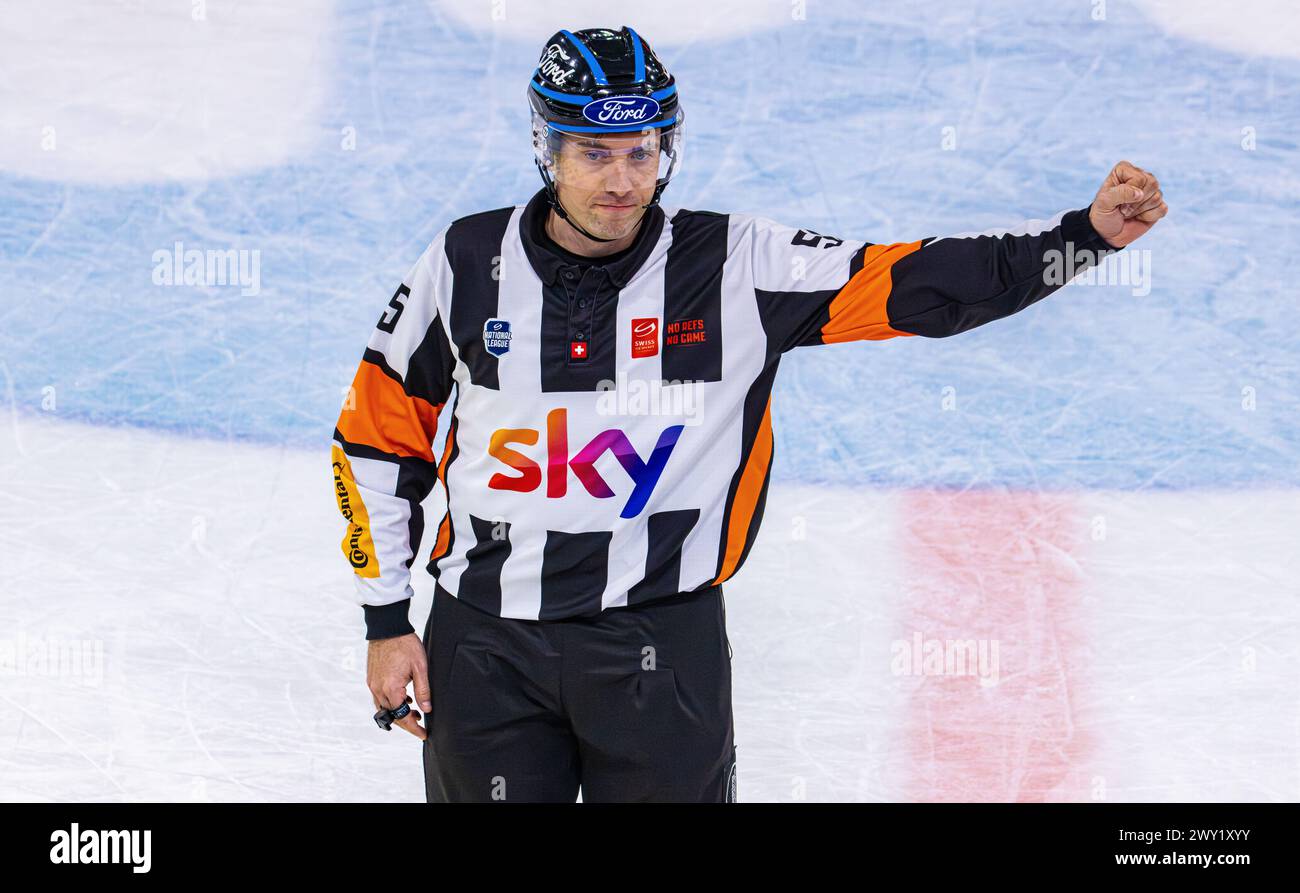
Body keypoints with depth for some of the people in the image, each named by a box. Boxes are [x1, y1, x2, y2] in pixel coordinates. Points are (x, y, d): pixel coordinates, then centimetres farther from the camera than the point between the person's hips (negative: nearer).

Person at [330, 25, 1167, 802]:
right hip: (485, 643, 1)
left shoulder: (738, 266, -6)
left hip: (664, 644, -1)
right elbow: (376, 440, 5)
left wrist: (1089, 233, -23)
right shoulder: (467, 263, -4)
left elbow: (922, 283, -11)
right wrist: (386, 622, 4)